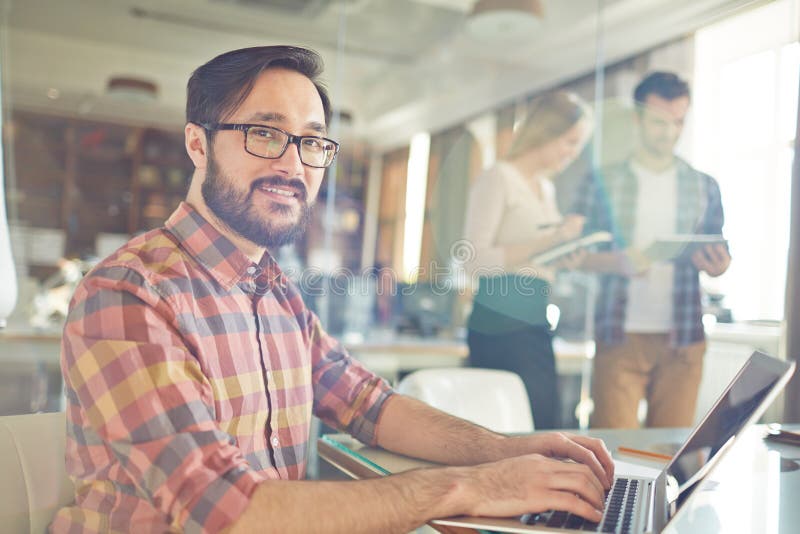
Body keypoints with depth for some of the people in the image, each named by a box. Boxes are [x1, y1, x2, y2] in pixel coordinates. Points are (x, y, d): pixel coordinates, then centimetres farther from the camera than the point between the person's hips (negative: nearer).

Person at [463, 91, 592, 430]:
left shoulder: (547, 189, 20)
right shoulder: (498, 179, -5)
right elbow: (477, 261, -15)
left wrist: (564, 260, 5)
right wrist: (550, 239, -17)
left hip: (536, 324, 8)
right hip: (501, 324, -8)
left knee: (547, 430, 6)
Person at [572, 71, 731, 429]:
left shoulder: (704, 188, 11)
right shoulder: (603, 183, 4)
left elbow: (717, 259, 16)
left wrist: (717, 265, -8)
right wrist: (617, 262, -18)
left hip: (682, 341, 2)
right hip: (619, 337, -2)